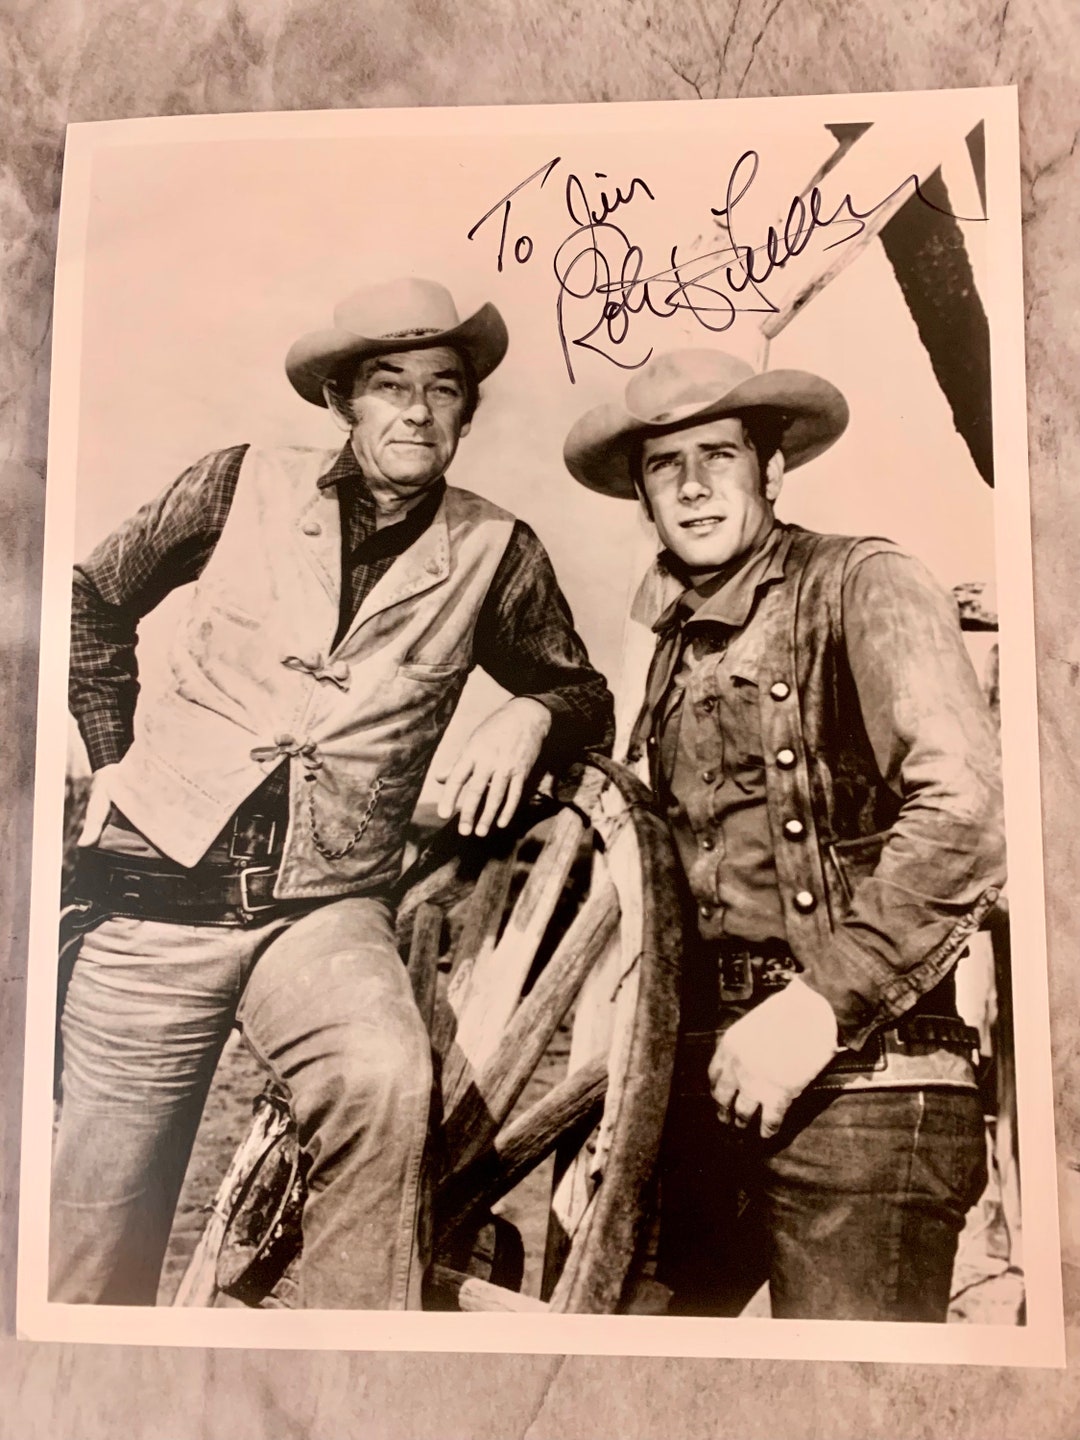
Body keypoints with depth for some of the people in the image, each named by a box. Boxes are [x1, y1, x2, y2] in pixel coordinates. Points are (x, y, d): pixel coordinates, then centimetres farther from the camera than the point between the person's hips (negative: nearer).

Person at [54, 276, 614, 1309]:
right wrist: (115, 754, 9)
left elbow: (584, 694, 12)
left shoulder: (494, 553, 3)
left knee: (387, 1076, -32)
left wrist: (527, 717, -10)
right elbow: (94, 601, 16)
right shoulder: (246, 486, 3)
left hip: (323, 907, 0)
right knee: (95, 1253, 8)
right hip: (161, 890, 1)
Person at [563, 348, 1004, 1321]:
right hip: (711, 1084, 6)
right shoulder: (678, 651, 14)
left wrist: (824, 1001, -20)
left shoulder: (860, 584, -5)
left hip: (858, 1082, -6)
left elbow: (969, 814, -17)